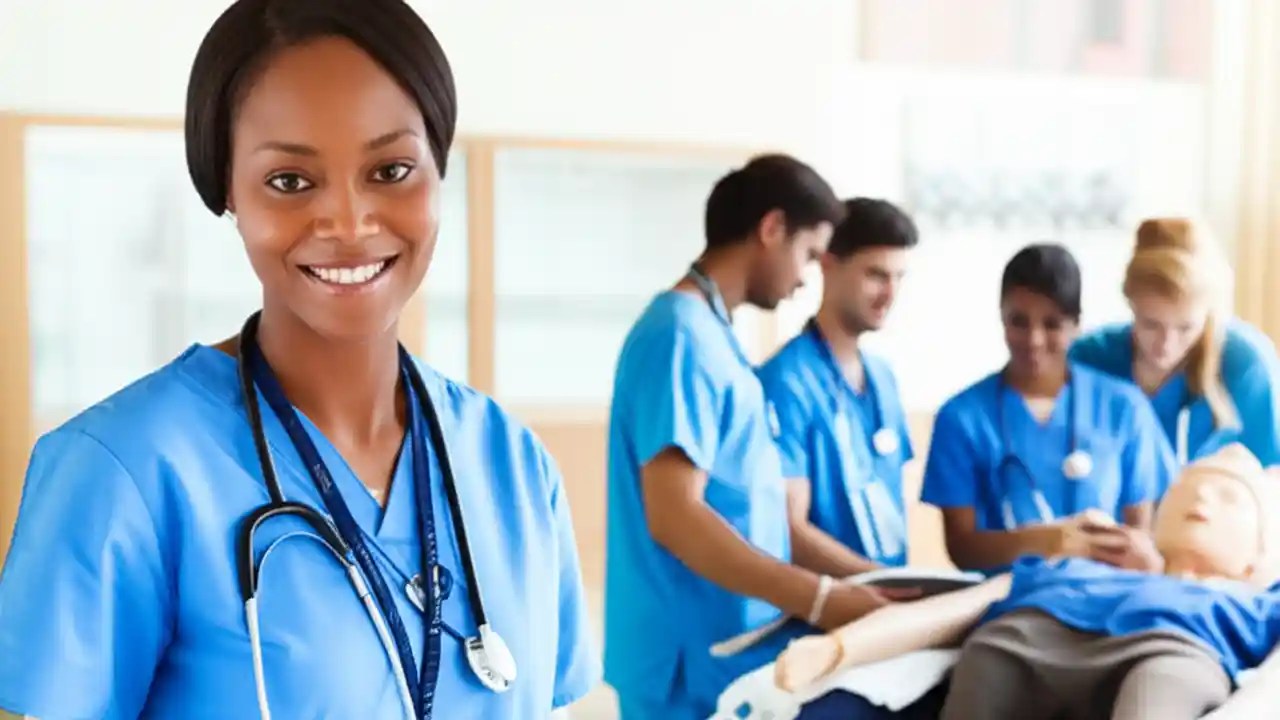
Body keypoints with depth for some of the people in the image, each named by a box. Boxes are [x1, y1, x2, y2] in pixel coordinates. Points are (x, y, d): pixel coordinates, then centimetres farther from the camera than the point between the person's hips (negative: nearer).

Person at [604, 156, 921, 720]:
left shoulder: (710, 335, 14)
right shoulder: (682, 336, -16)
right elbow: (675, 516, -24)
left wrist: (824, 593, 18)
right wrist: (820, 599, -24)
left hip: (734, 653, 10)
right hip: (696, 665, -10)